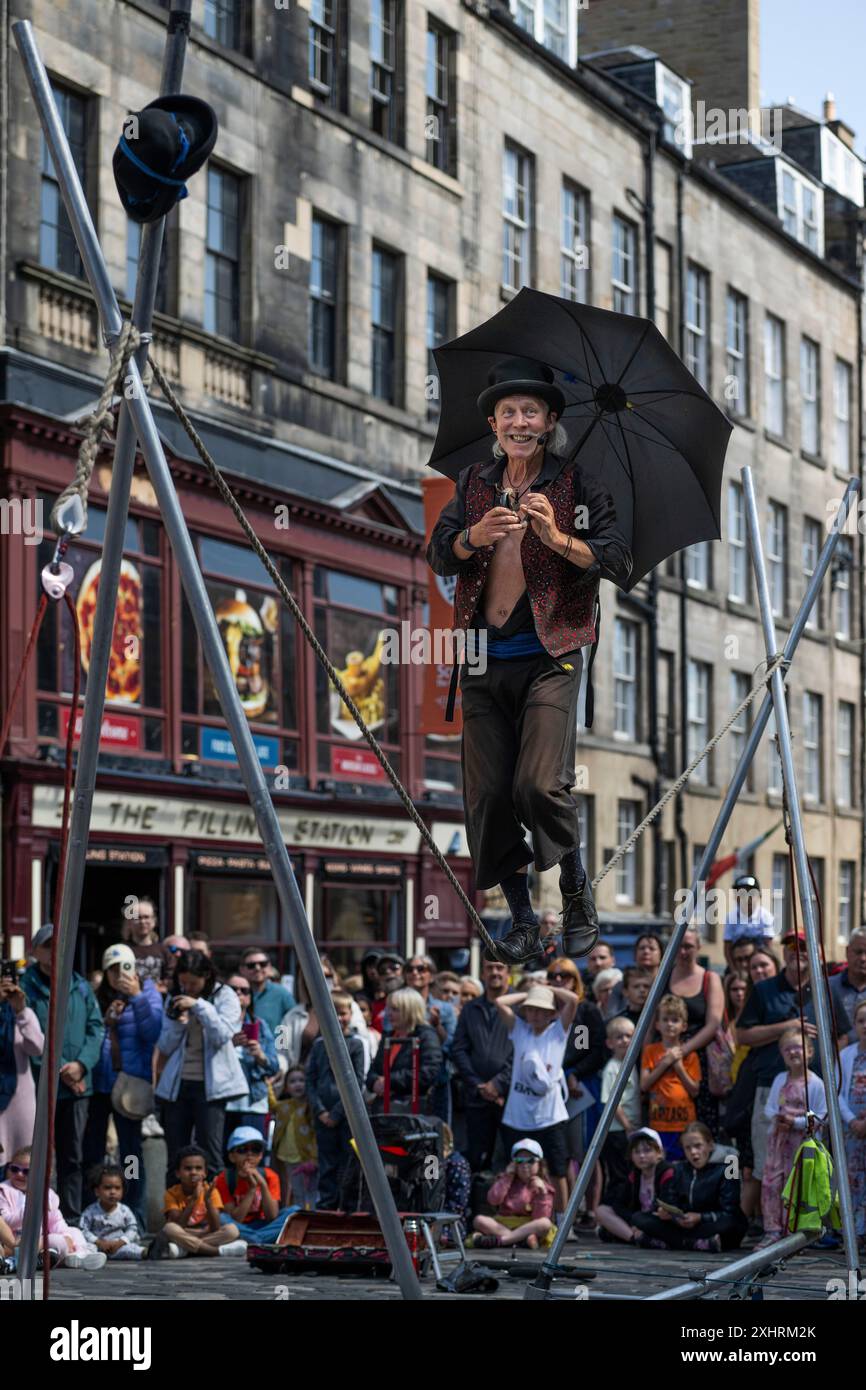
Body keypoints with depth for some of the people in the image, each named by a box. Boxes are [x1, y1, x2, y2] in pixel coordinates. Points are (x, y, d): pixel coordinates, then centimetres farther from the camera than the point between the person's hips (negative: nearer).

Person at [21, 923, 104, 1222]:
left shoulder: (81, 987, 11)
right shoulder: (25, 987, -3)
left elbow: (96, 1028, 7)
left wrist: (81, 1064, -9)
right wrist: (59, 1068, -14)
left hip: (77, 1085, 4)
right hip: (38, 1083, -4)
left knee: (73, 1156, 8)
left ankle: (71, 1219, 13)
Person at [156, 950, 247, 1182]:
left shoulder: (224, 996, 1)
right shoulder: (174, 999, 13)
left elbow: (223, 1035, -13)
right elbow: (165, 1047, 12)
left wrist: (198, 1005, -16)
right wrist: (176, 1023, -6)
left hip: (210, 1084, -4)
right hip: (177, 1084, 4)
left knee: (209, 1155, -5)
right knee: (174, 1156, 5)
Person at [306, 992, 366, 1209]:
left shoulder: (356, 1044, 1)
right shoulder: (319, 1044, 9)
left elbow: (357, 1082, -4)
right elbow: (310, 1079, 7)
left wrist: (337, 1113, -9)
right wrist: (319, 1110, -5)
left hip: (348, 1115, -3)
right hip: (323, 1115, 3)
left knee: (347, 1164, -2)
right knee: (327, 1166, 5)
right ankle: (327, 1208, 10)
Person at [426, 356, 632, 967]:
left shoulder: (577, 483, 0)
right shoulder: (475, 483, 12)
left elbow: (619, 562, -5)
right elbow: (438, 555, 7)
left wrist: (557, 539, -21)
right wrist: (473, 538, -14)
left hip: (550, 655, -4)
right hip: (485, 661, 4)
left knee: (540, 785, -19)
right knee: (488, 795, 3)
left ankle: (577, 892, 5)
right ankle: (522, 919, 16)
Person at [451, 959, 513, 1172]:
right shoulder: (470, 1009, 15)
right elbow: (459, 1050, 9)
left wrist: (499, 1084, -11)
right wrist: (478, 1086, -3)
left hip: (511, 1096, -4)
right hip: (477, 1098, 4)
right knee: (476, 1160, 4)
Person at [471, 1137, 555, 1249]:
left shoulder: (542, 1187, 5)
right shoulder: (506, 1181, 15)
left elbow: (540, 1218, -7)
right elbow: (493, 1200, -3)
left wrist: (542, 1193, -18)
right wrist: (506, 1177, -1)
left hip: (529, 1227, -2)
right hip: (502, 1225, 2)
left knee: (546, 1224, -34)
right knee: (479, 1220, -24)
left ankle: (497, 1240, -43)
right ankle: (522, 1239, -38)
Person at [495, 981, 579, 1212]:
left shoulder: (558, 1031, 3)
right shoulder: (520, 1030, 10)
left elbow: (573, 1000, -10)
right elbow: (500, 1001, 1)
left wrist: (547, 990, 3)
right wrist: (529, 994, 7)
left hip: (550, 1116, -3)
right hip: (517, 1116, 3)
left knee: (558, 1172, 3)